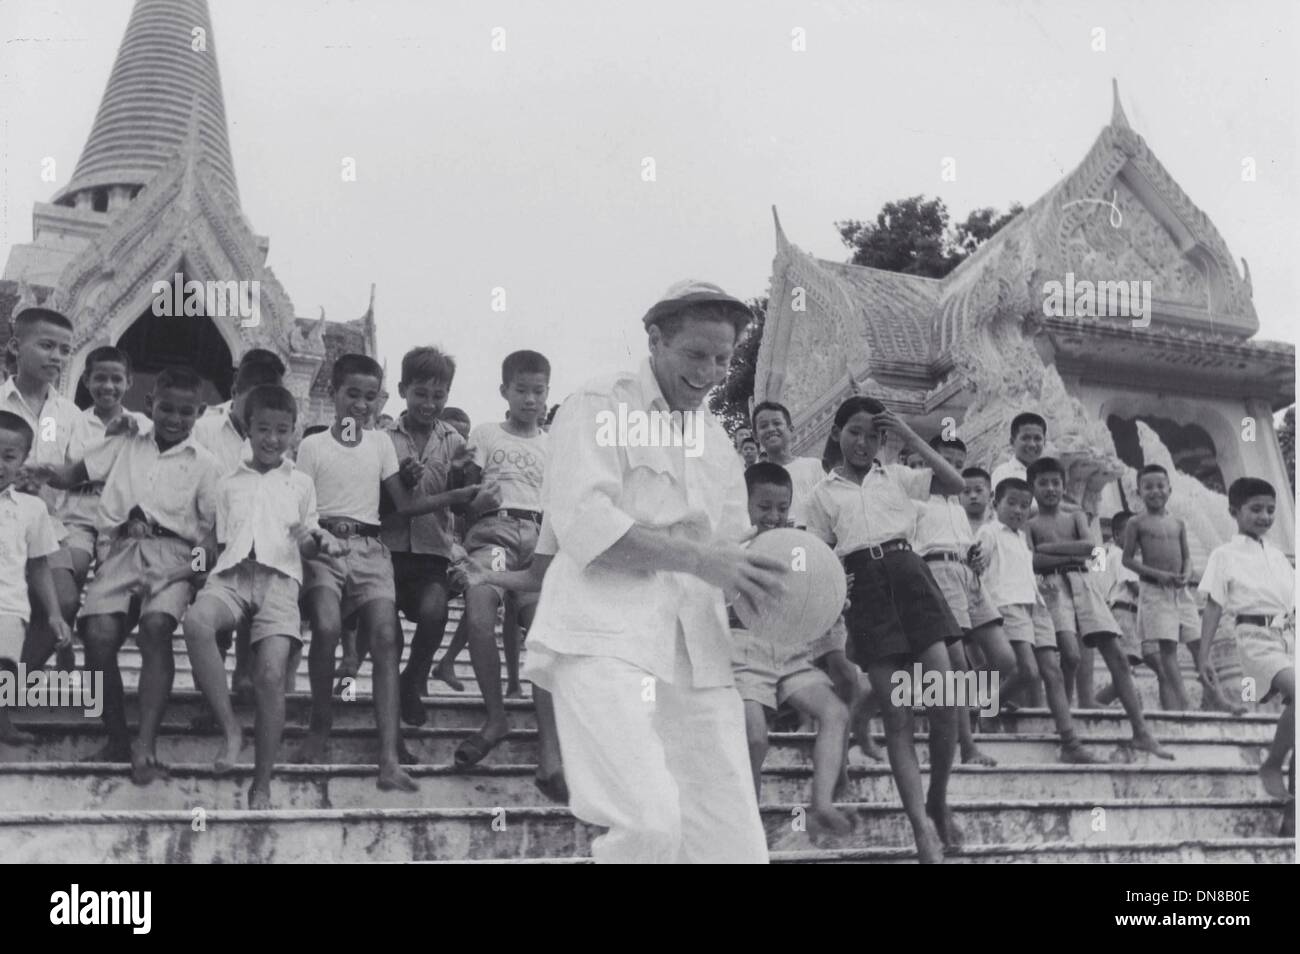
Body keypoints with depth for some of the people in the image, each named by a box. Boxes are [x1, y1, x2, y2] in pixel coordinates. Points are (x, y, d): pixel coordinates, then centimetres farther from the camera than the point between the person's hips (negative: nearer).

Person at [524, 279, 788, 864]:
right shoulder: (598, 407, 3)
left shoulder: (717, 441, 25)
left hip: (697, 651, 7)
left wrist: (759, 578, 0)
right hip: (605, 639, -7)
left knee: (735, 842, 1)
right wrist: (700, 560, -16)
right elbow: (585, 522, -11)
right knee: (649, 821, -27)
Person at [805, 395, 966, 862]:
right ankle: (923, 829, -7)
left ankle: (938, 803, 10)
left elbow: (955, 483, 2)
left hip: (908, 573, 1)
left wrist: (910, 438, 0)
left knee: (943, 698, -11)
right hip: (864, 586, -1)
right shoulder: (824, 493, 12)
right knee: (897, 714, -4)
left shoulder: (896, 476, 14)